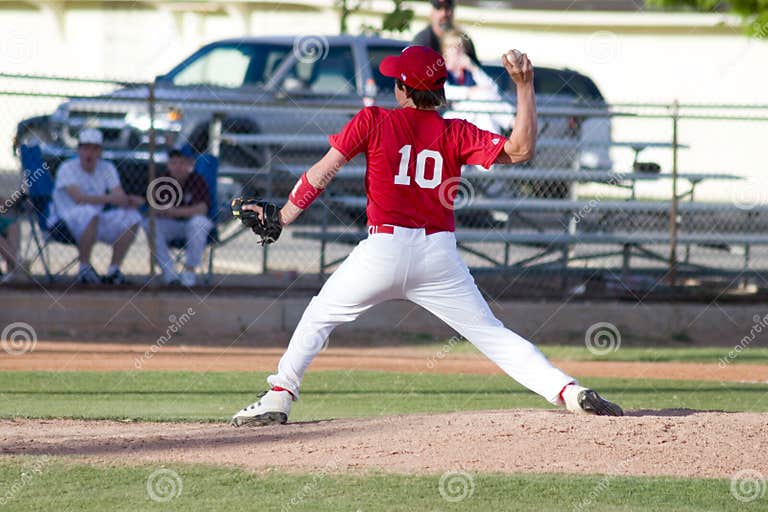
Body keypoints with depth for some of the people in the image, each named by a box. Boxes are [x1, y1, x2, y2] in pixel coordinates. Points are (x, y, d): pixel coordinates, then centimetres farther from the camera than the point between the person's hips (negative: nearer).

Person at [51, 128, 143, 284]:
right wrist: (110, 198, -36)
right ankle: (84, 268, -28)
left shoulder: (107, 168, 7)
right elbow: (79, 198, -26)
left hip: (96, 224, 6)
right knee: (90, 212, -37)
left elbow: (120, 197, -5)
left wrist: (130, 200, -29)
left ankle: (114, 270, -9)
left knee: (132, 217, -13)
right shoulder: (67, 168, -11)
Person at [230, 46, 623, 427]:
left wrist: (280, 219, 8)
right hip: (439, 257, 2)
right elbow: (519, 150, -3)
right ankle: (567, 390, -8)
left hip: (383, 251, -2)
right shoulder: (456, 134, 3)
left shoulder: (373, 121, 1)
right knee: (490, 333, 6)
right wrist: (524, 87, -1)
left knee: (318, 316, 18)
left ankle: (278, 398, 10)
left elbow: (322, 172, 0)